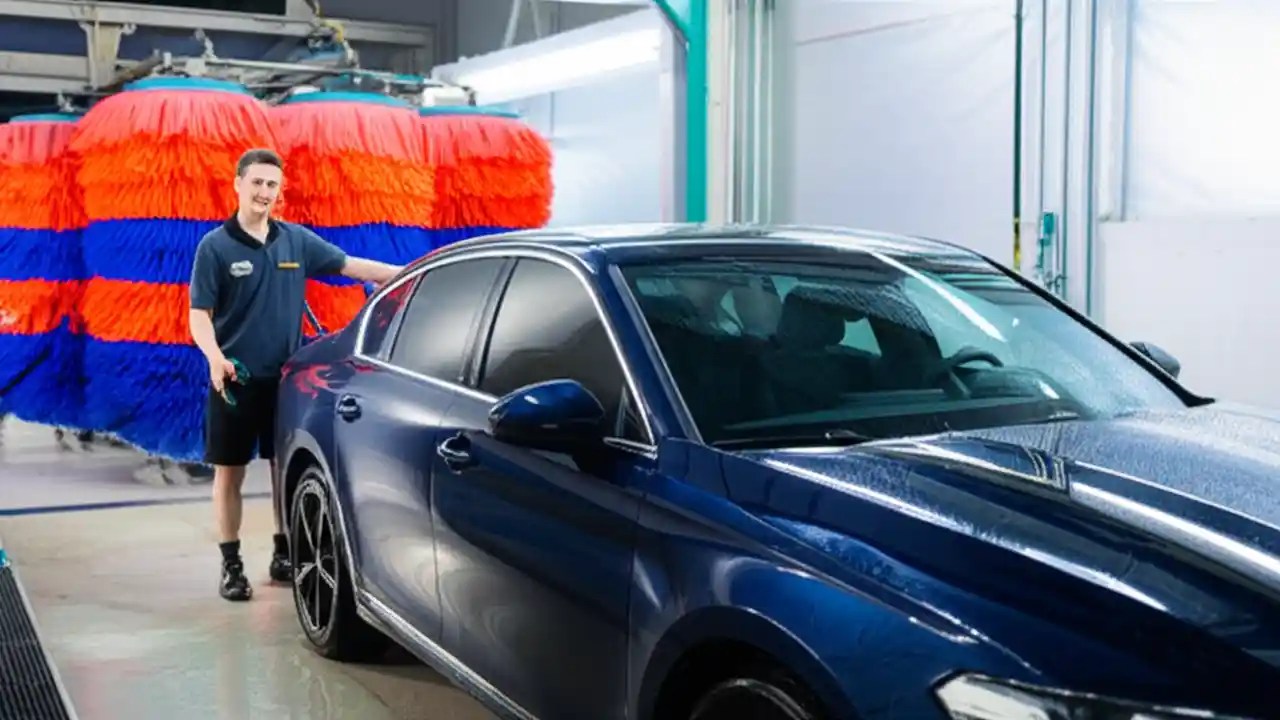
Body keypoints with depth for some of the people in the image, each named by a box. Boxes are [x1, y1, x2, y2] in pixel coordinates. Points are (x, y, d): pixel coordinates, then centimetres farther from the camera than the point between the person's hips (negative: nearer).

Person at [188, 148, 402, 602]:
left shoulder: (297, 240, 4)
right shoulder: (215, 246, -5)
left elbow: (352, 266, 7)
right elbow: (199, 314, -8)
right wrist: (215, 358, -27)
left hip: (286, 377, 3)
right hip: (237, 379, -3)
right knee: (229, 472, 5)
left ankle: (284, 556, 25)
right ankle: (231, 566, 14)